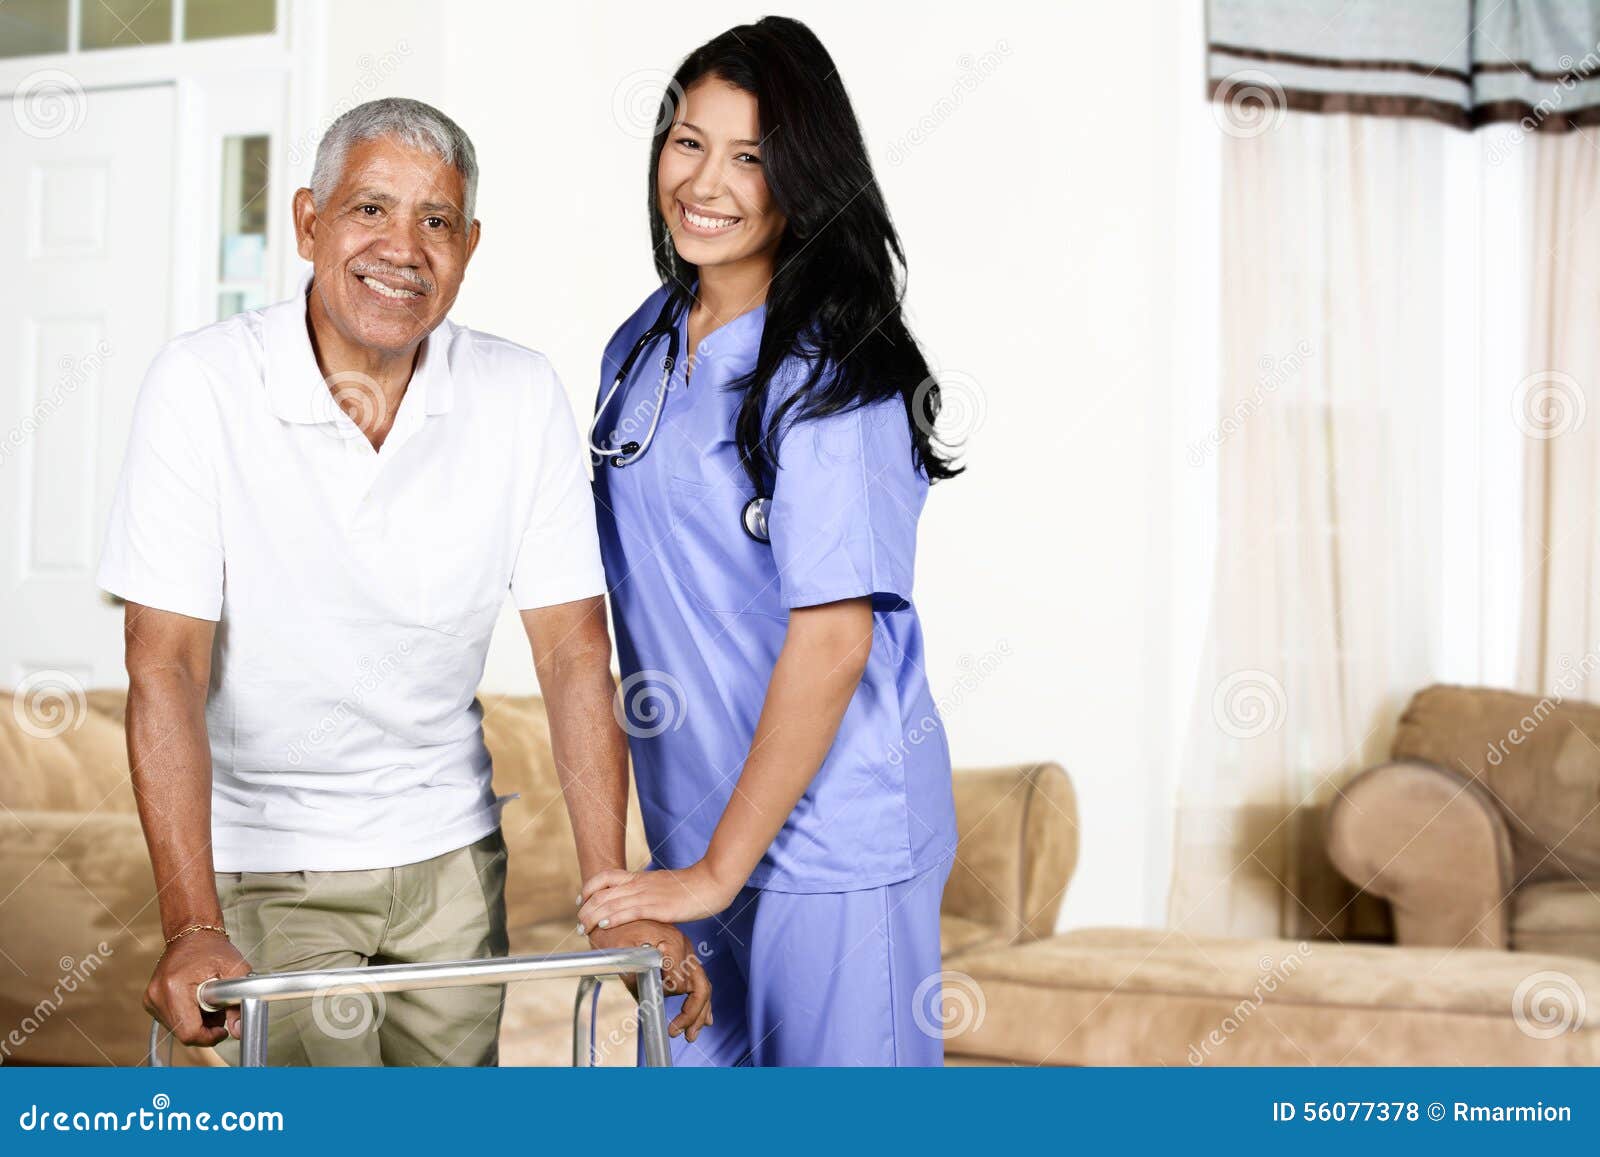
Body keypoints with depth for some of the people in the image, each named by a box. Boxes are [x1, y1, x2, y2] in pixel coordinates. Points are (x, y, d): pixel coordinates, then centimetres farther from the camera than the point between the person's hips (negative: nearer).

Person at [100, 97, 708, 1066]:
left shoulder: (523, 396, -8)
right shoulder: (203, 385, -16)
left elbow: (574, 654, -8)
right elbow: (166, 666, -19)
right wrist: (192, 926, -27)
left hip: (450, 847, 3)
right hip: (268, 855, -3)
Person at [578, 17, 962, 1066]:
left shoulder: (831, 377, -16)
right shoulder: (645, 345, 8)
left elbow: (833, 638, -21)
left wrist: (718, 869, -17)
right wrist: (686, 855, 13)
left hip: (832, 836, -7)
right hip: (696, 823, 7)